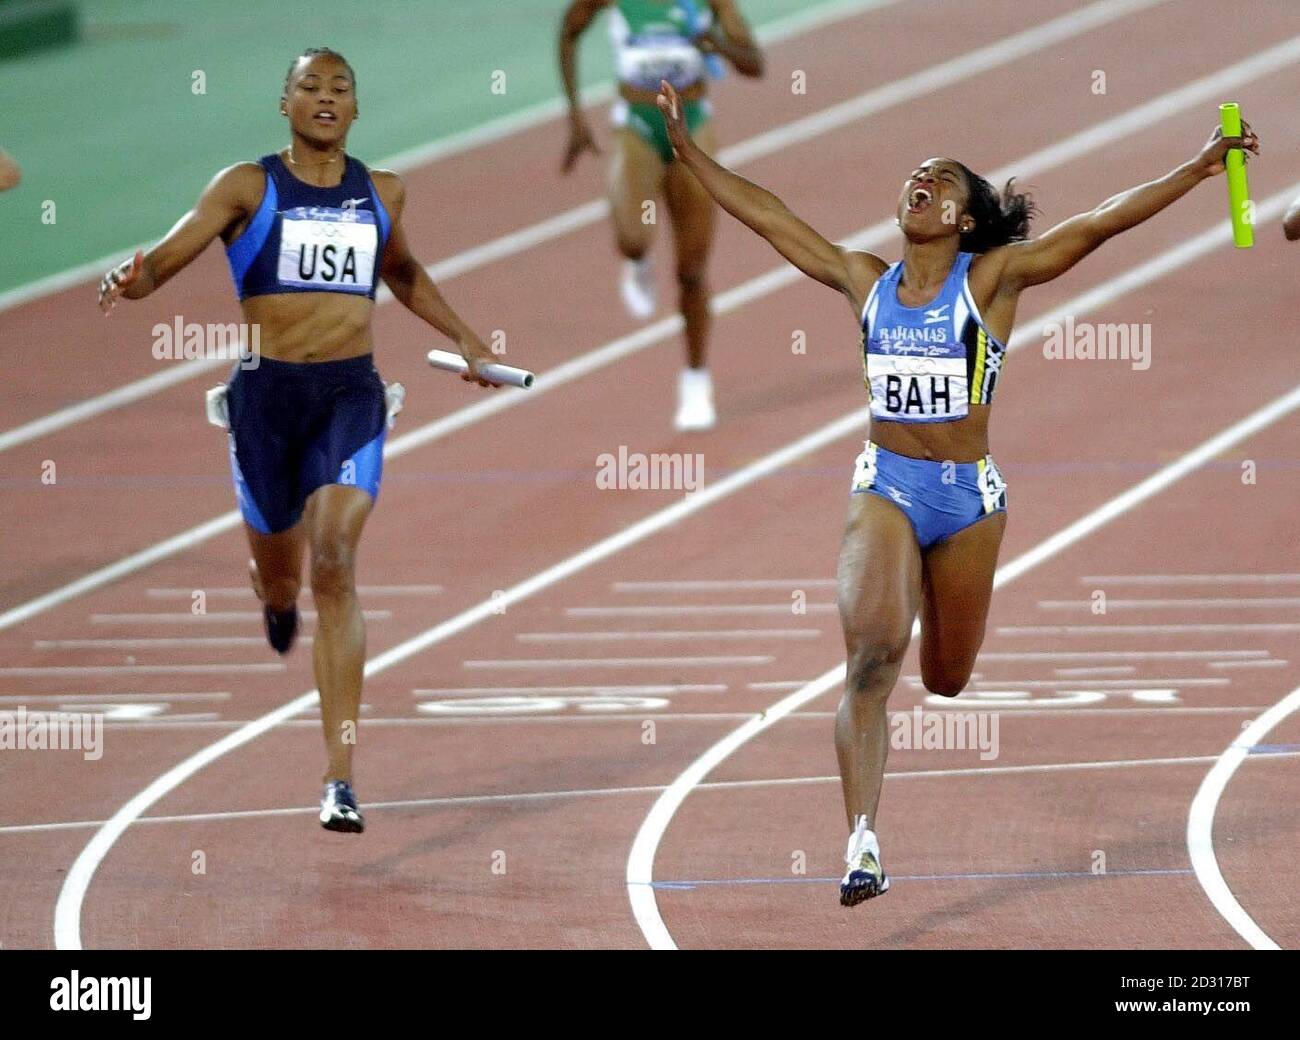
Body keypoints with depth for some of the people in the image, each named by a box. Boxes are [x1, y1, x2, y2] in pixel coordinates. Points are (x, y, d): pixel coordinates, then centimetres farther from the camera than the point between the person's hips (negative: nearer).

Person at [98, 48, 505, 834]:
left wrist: (463, 337, 27)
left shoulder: (383, 193, 10)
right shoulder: (248, 187, 0)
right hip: (267, 390, 0)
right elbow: (168, 257, -9)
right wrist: (131, 280, -31)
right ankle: (278, 602, 56)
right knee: (281, 576, 11)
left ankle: (341, 779, -20)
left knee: (334, 563, -16)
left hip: (352, 392, 0)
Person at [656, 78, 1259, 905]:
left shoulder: (992, 278, -4)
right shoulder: (866, 281, 3)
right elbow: (768, 216, 9)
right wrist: (689, 151, 11)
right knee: (872, 657, -21)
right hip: (885, 488, 0)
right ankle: (863, 845, -25)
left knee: (946, 681, 15)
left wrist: (1200, 168, -17)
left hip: (969, 495, 0)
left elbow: (1097, 226, -11)